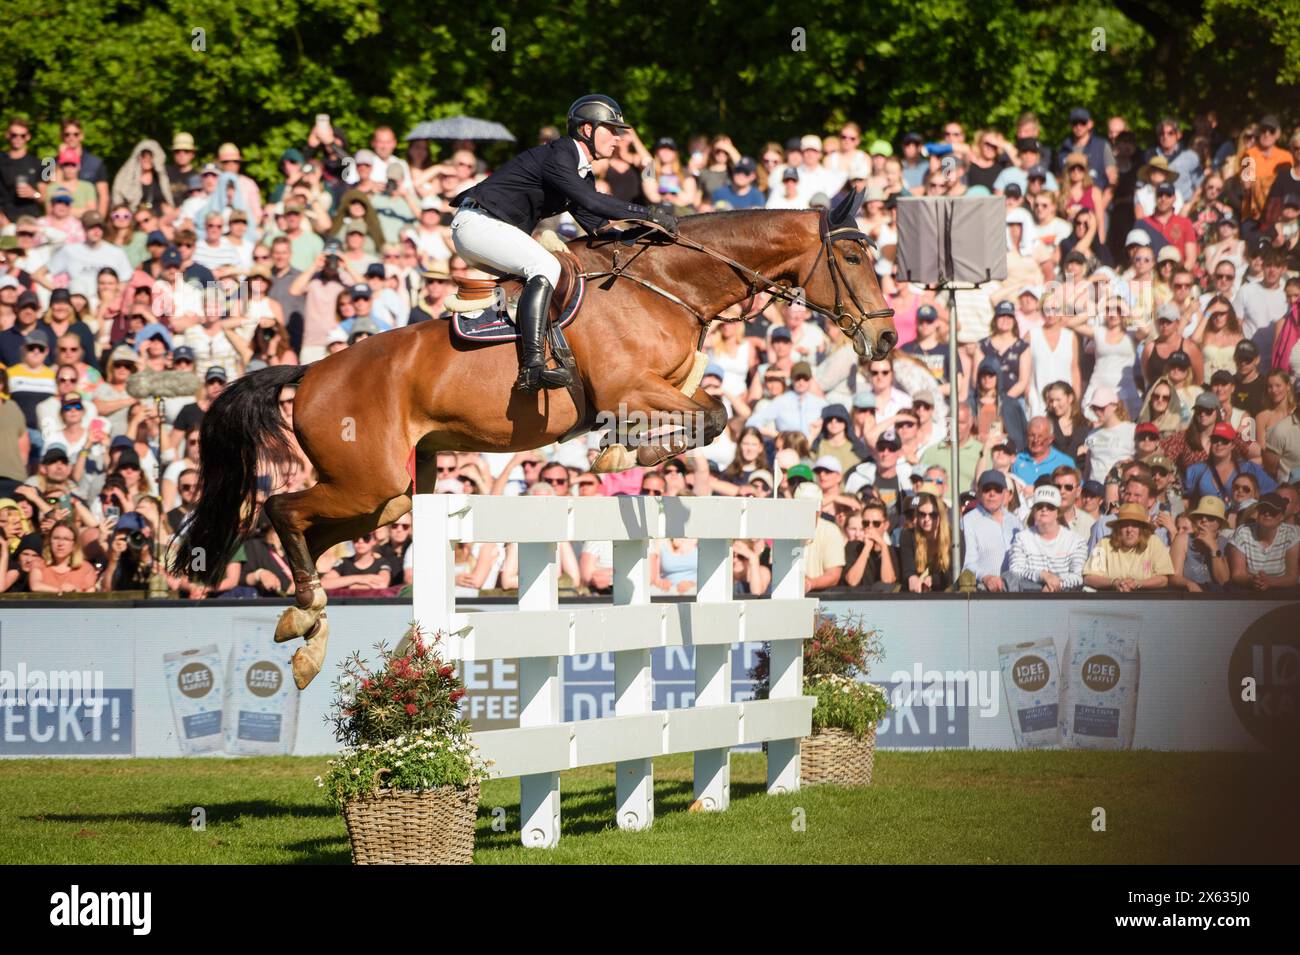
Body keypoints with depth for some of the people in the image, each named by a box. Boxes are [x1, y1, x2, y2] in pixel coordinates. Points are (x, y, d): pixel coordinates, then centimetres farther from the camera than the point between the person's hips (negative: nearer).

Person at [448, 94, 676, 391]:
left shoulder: (582, 174, 14)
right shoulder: (556, 156, -17)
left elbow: (597, 226, 13)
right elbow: (591, 202, -29)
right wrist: (649, 214, -28)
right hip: (476, 223, -11)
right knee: (545, 266, -29)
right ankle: (532, 366, -41)